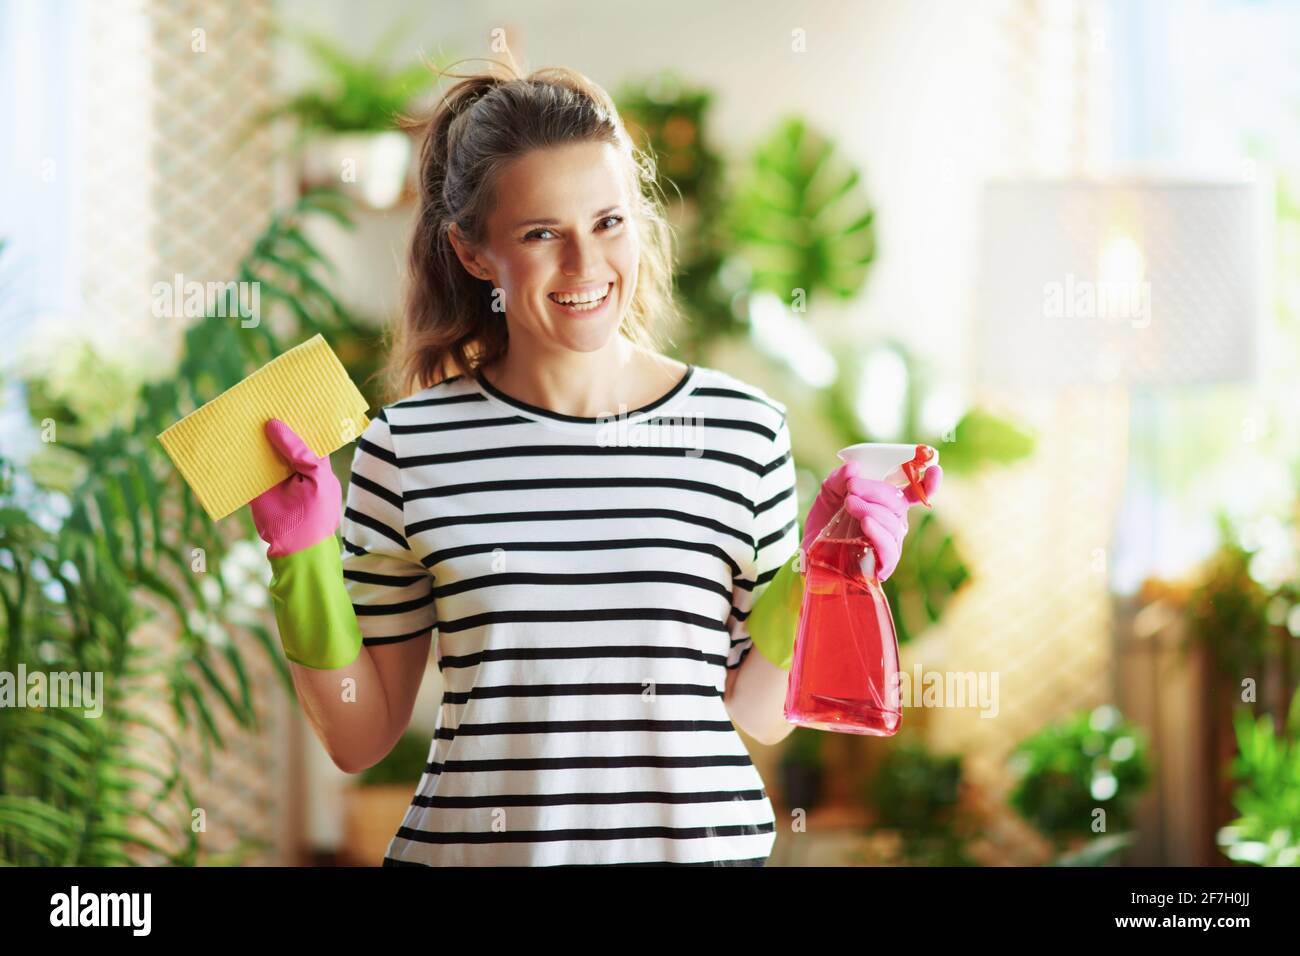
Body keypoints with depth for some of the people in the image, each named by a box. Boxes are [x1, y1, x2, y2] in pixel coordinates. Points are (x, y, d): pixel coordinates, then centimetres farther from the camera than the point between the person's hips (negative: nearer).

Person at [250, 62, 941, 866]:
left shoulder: (743, 431, -4)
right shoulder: (410, 446, -5)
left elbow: (758, 717, 2)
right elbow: (360, 736, 0)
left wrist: (817, 577, -11)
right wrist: (304, 557, -10)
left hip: (699, 840, 1)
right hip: (466, 848, 0)